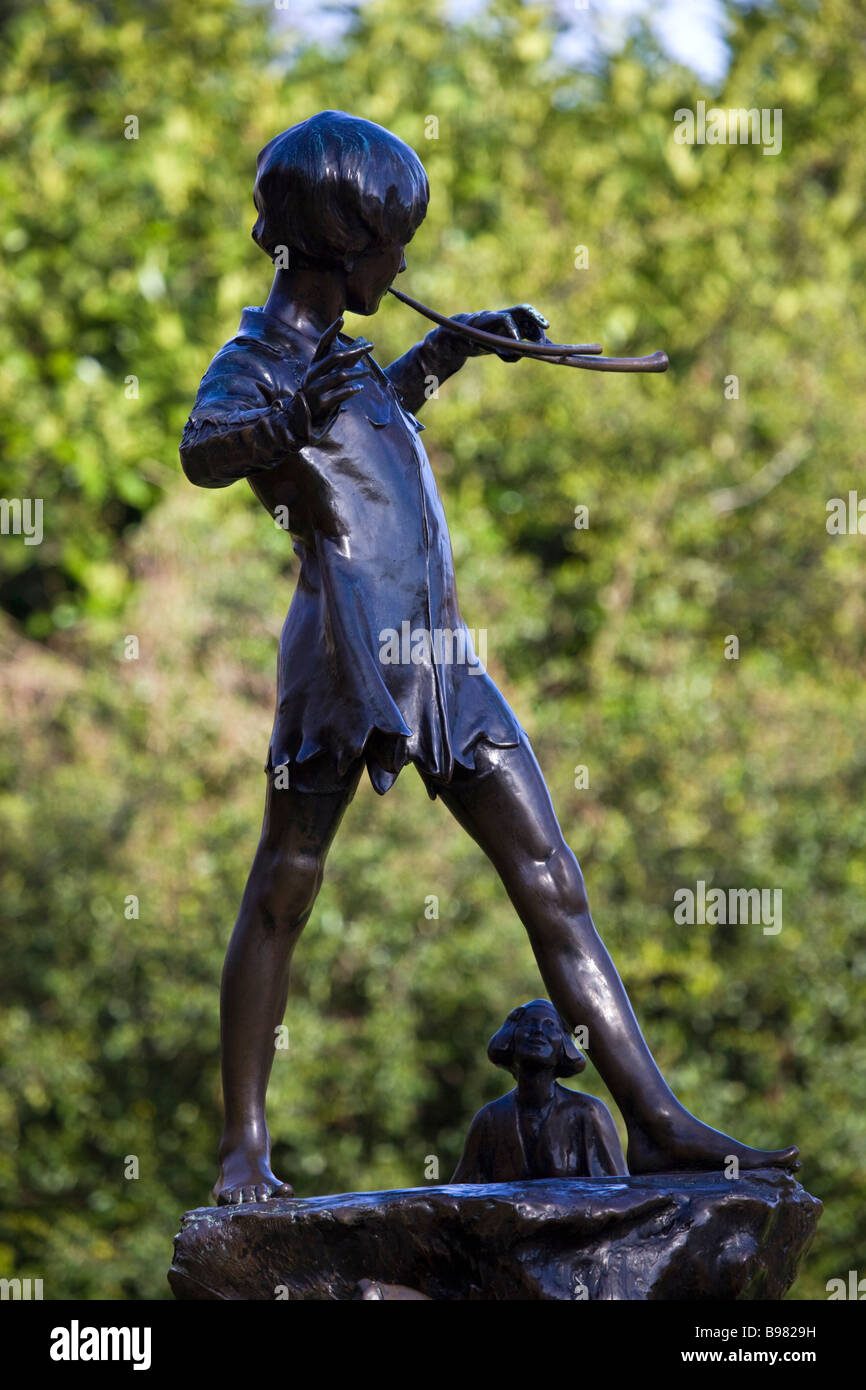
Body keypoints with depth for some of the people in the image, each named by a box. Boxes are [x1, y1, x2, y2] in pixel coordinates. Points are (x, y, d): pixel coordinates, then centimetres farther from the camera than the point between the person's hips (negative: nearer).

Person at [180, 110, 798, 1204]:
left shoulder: (326, 351, 22)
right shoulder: (256, 358, -3)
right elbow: (204, 453, -27)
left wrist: (456, 346, 40)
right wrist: (283, 428, -47)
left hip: (438, 657, 8)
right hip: (347, 642, -8)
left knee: (549, 879, 0)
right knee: (285, 888, -5)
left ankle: (657, 1123, -5)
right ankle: (244, 1147, 1)